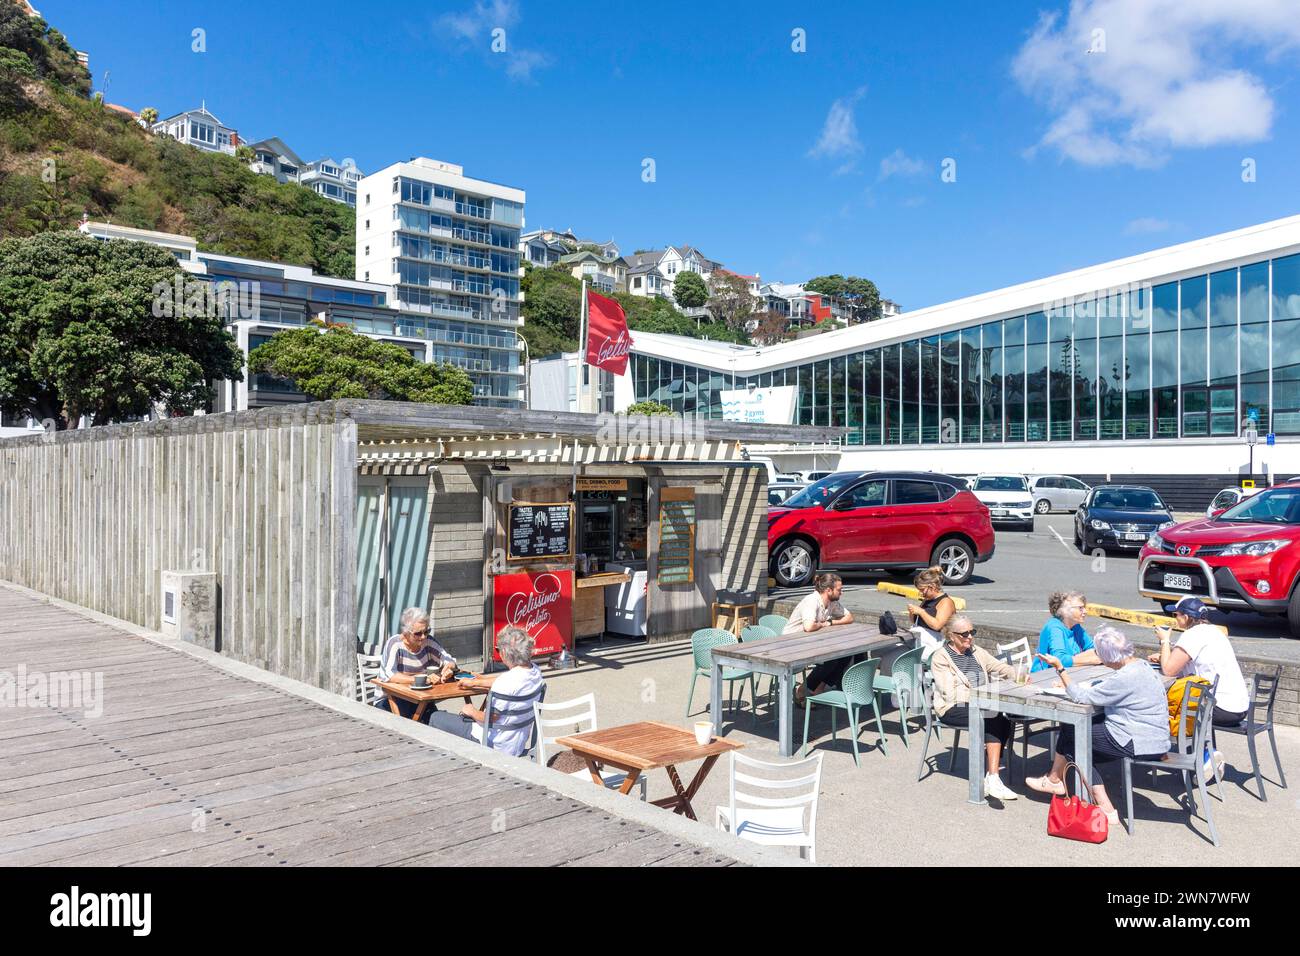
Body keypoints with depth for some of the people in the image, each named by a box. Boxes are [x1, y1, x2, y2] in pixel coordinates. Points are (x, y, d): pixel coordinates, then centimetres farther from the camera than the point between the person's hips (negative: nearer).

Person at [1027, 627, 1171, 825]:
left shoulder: (1126, 678, -24)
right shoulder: (1139, 664, 6)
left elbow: (1083, 697, -20)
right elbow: (1104, 689, 16)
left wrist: (1060, 668, -12)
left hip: (1141, 745, -10)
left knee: (1070, 731, 1)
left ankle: (1054, 780, 24)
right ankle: (1106, 809, 10)